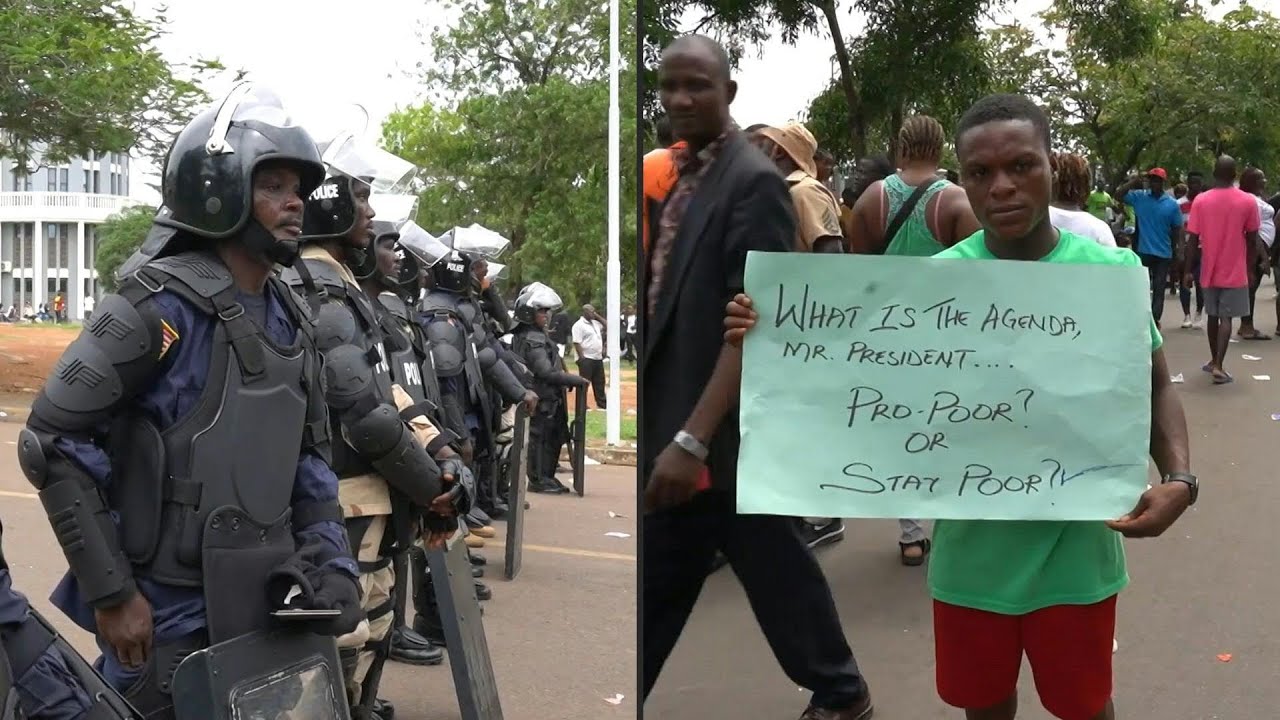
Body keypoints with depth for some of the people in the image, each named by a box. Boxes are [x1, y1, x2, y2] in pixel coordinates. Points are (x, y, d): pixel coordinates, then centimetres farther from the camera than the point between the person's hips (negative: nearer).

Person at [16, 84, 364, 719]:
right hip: (164, 614, -7)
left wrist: (331, 562, 4)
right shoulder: (162, 303, -15)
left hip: (258, 604, 7)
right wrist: (111, 592, -16)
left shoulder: (288, 320, 9)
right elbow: (52, 444, -16)